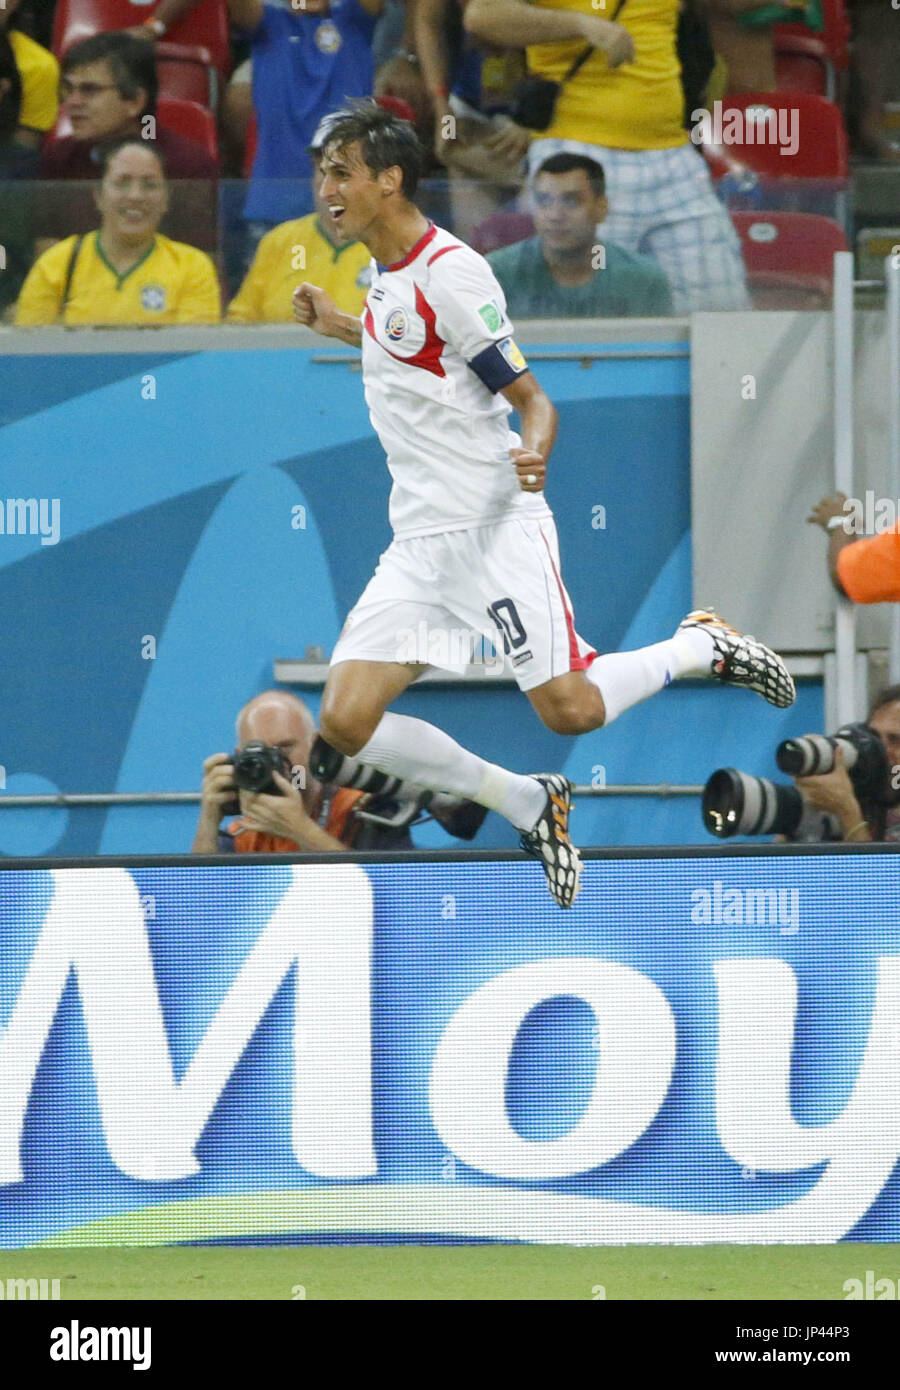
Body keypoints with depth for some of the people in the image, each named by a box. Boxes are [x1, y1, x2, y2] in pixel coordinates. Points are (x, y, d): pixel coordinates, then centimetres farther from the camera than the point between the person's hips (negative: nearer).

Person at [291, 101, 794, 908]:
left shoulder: (450, 273, -14)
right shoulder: (387, 274, 12)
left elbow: (532, 399, -13)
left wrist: (535, 457, -34)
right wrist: (340, 328, 23)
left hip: (493, 528, -8)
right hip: (419, 540, 8)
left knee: (569, 710, -15)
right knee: (346, 721, -8)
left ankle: (703, 648, 16)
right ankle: (528, 806, 9)